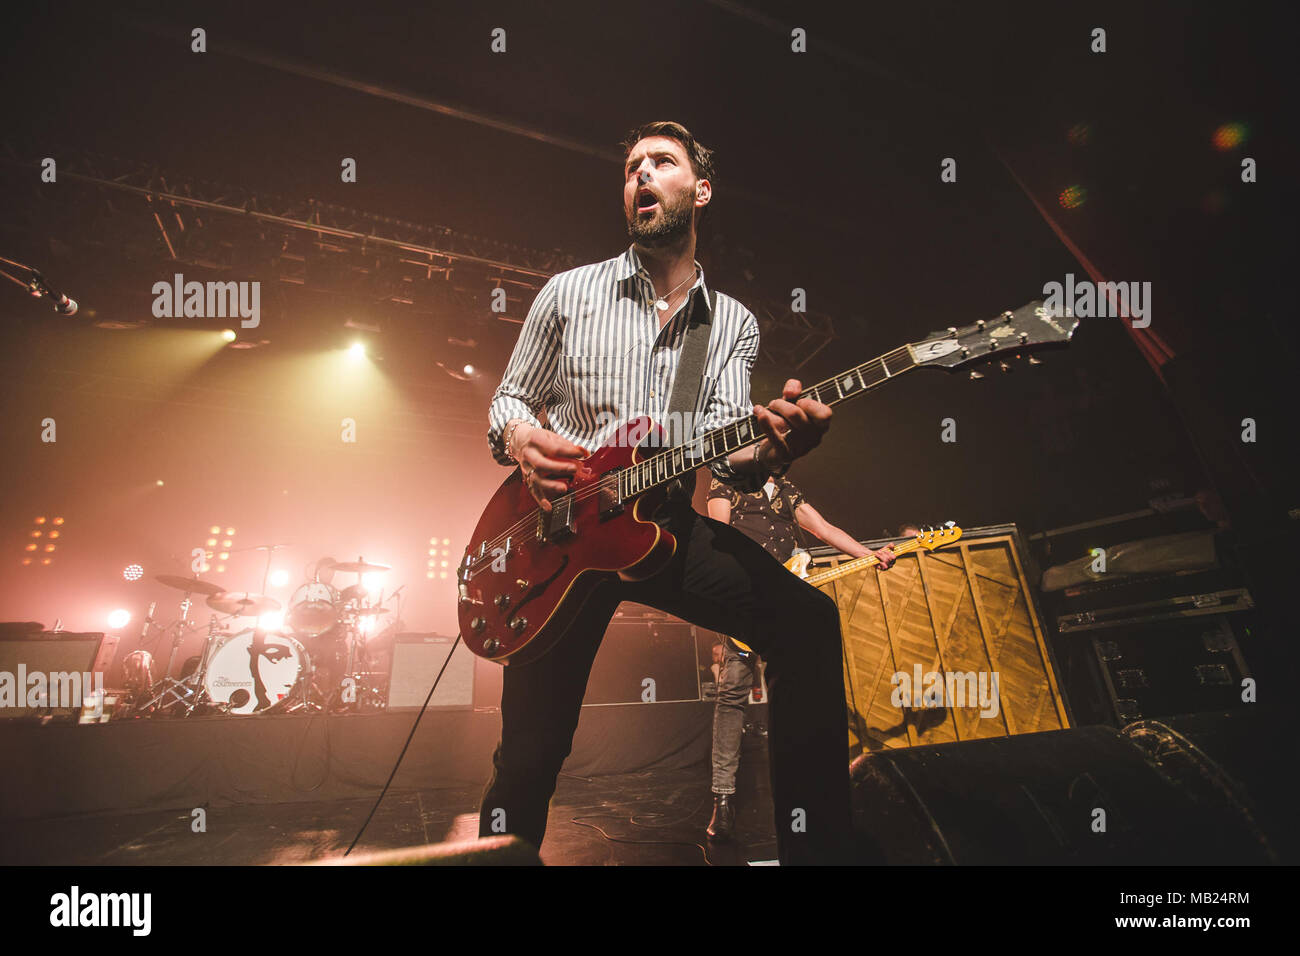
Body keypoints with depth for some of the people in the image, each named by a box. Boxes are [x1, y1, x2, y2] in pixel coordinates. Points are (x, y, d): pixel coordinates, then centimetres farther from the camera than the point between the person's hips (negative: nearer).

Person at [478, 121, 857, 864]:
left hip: (669, 524, 1)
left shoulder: (734, 324, 9)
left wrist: (774, 448, -28)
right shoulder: (570, 293, 7)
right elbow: (508, 402, 12)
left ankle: (815, 846, -9)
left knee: (809, 622, -23)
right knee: (530, 754, -4)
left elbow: (725, 455, -4)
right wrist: (523, 440, -12)